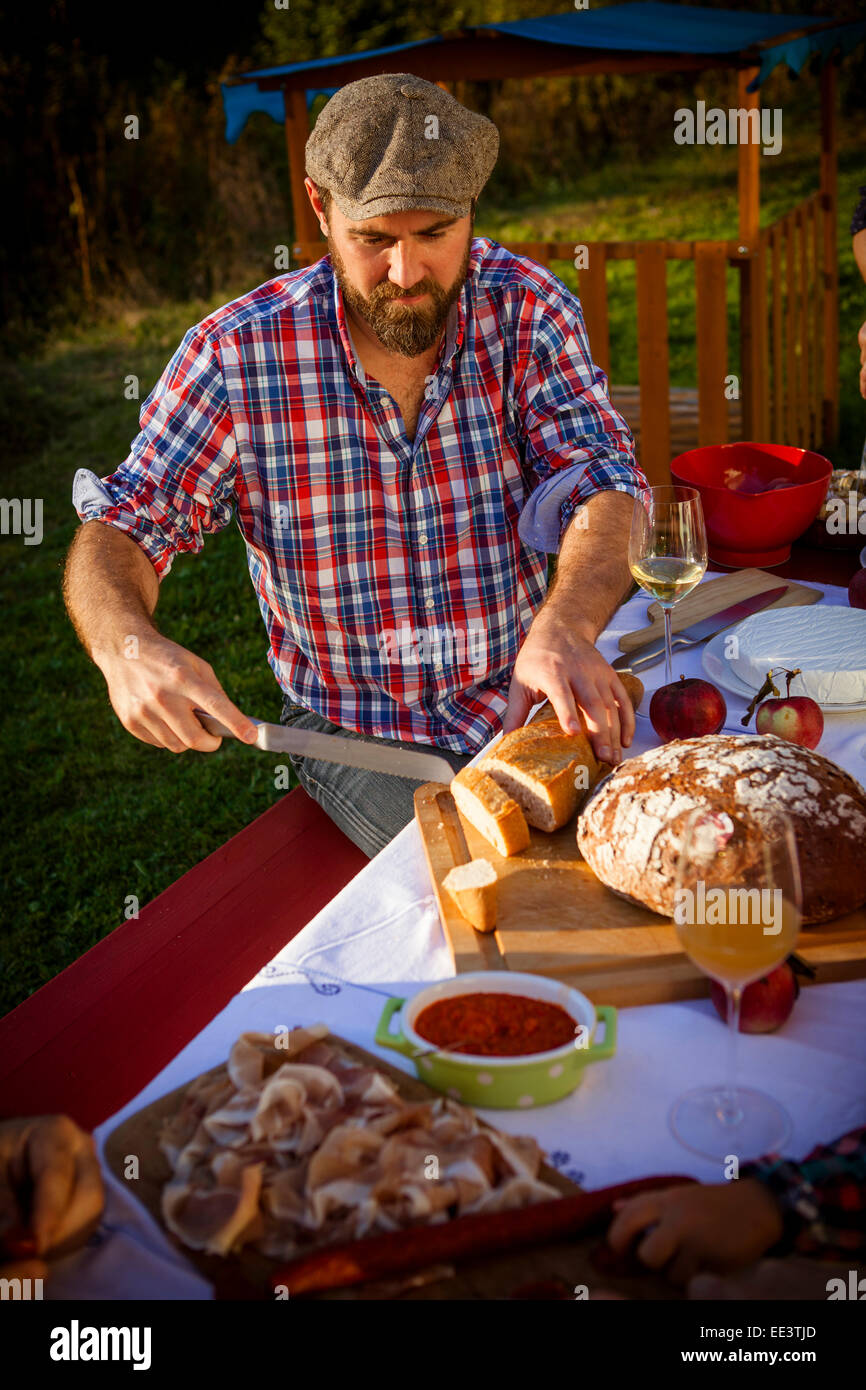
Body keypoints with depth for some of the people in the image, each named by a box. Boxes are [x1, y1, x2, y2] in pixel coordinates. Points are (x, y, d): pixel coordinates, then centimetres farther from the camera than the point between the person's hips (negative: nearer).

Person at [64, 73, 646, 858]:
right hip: (353, 728, -2)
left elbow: (604, 484, -16)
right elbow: (119, 533, -8)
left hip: (525, 700, 3)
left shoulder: (526, 308, -6)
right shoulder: (240, 354, -11)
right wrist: (126, 647, -33)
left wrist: (564, 626, -39)